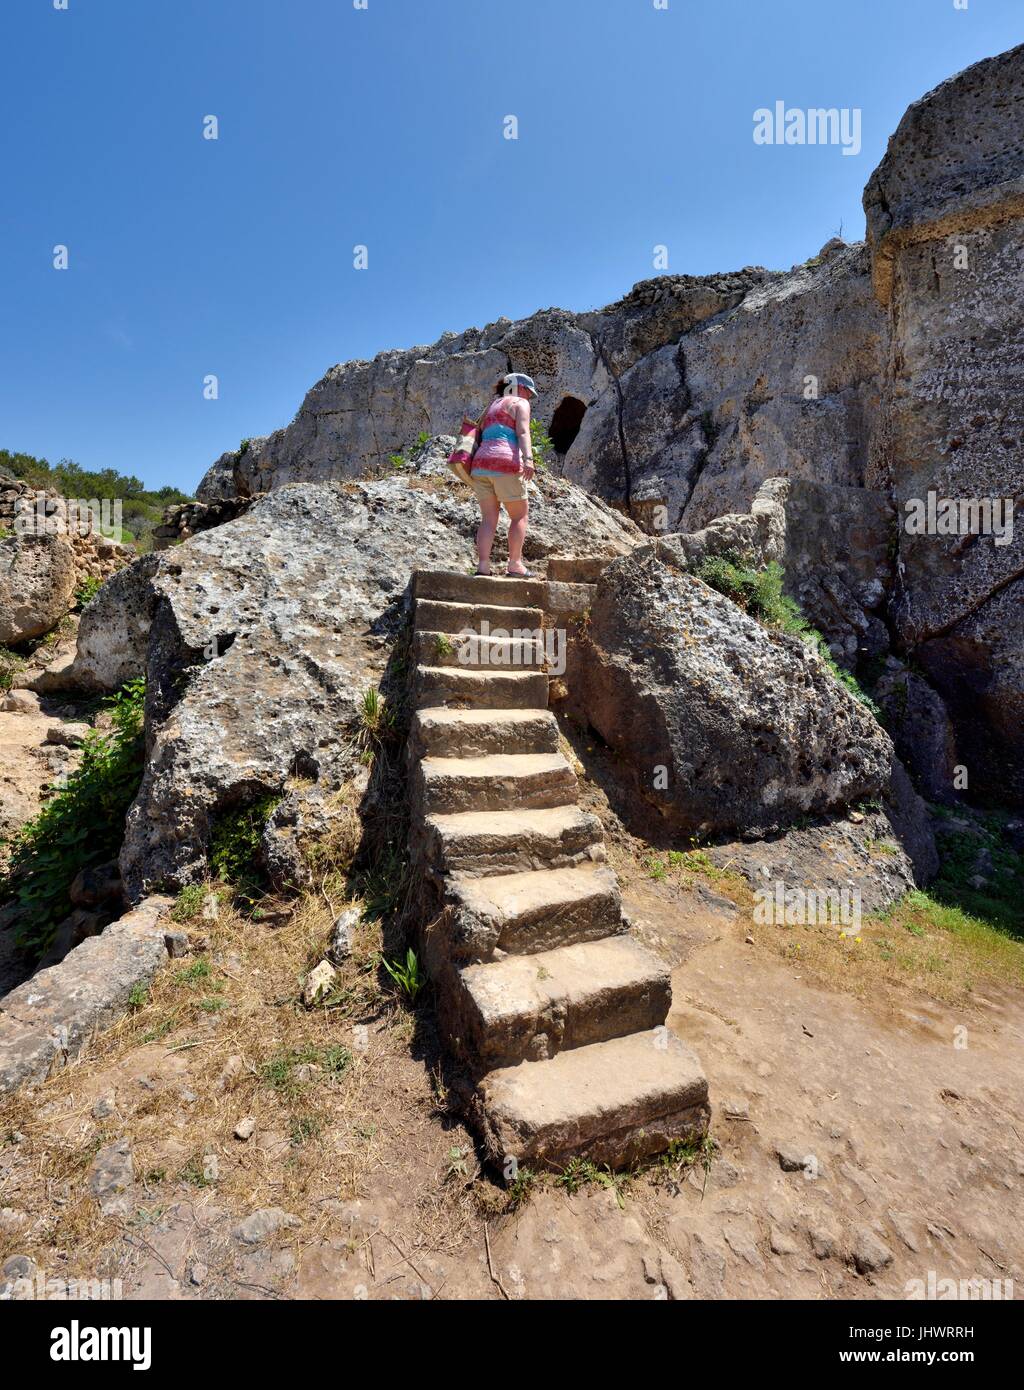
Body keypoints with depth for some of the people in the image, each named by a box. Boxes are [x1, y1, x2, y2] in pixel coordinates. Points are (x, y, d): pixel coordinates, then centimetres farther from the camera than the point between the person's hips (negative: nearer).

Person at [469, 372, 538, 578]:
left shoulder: (491, 407, 30)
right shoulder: (520, 403, 9)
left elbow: (480, 438, 24)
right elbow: (523, 432, -9)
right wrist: (528, 458, -23)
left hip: (480, 462, 6)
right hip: (505, 463, -6)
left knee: (489, 519, 4)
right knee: (520, 516, 4)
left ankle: (482, 565, -7)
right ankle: (514, 565, -1)